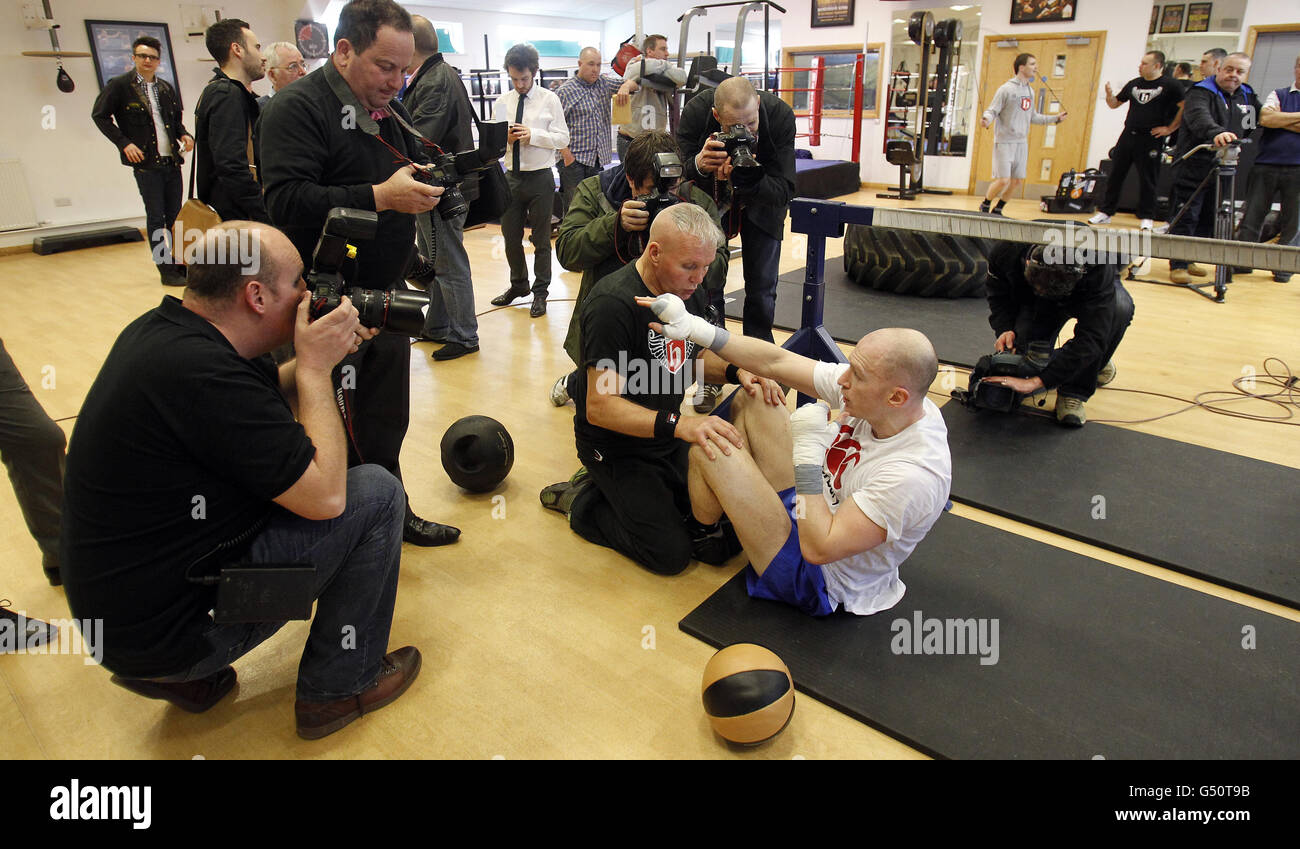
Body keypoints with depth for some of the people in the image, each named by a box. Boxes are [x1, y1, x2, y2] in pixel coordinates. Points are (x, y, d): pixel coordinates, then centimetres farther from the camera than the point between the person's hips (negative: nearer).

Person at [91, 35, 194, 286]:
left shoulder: (166, 87, 13)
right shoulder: (120, 85, -2)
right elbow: (99, 115, 0)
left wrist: (184, 134, 2)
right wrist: (124, 143, -10)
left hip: (171, 160, 5)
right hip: (146, 162, -5)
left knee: (176, 215, 9)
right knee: (156, 218, -2)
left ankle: (180, 264, 20)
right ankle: (167, 271, 2)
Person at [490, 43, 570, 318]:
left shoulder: (549, 100, -3)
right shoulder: (502, 102, 7)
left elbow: (563, 138, -7)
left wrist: (533, 135, -20)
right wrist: (505, 138, -13)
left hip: (540, 178, -4)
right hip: (512, 177, 4)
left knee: (541, 239, 5)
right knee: (511, 236, 13)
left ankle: (540, 292, 18)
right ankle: (518, 285, 34)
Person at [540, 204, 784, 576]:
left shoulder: (688, 291, -2)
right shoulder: (614, 304, -27)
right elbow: (600, 407, -31)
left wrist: (737, 372, -9)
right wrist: (679, 425, -43)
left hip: (667, 434, 8)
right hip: (615, 444, -7)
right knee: (671, 552, -13)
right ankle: (584, 500, 9)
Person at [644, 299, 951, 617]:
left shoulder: (915, 473, -35)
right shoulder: (869, 390, -15)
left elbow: (818, 549, -34)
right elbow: (777, 362, -11)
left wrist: (807, 445, -32)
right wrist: (693, 327, -15)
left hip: (816, 581, -8)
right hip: (806, 506, 8)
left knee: (708, 443, -19)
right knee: (751, 397, 5)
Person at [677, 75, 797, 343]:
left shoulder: (780, 115, -29)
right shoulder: (695, 112, -29)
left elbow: (783, 192, -29)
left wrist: (746, 179, -48)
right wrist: (699, 165, -46)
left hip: (761, 205, 0)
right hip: (710, 201, 0)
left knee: (762, 289, 1)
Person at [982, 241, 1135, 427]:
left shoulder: (1096, 267, -41)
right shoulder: (1006, 251, -34)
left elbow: (1091, 336, -43)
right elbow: (999, 296, -11)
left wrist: (1036, 382, -50)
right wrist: (1005, 329, -32)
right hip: (1033, 302, 2)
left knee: (1120, 308, -38)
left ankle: (1074, 392, -23)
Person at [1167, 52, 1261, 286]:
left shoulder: (1248, 98, 15)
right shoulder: (1201, 93, -8)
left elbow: (1259, 123, 25)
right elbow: (1199, 118, -29)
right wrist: (1216, 133, -46)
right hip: (1195, 167, -7)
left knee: (1209, 219, 10)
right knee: (1186, 217, -7)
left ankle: (1190, 259, 20)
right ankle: (1178, 265, -3)